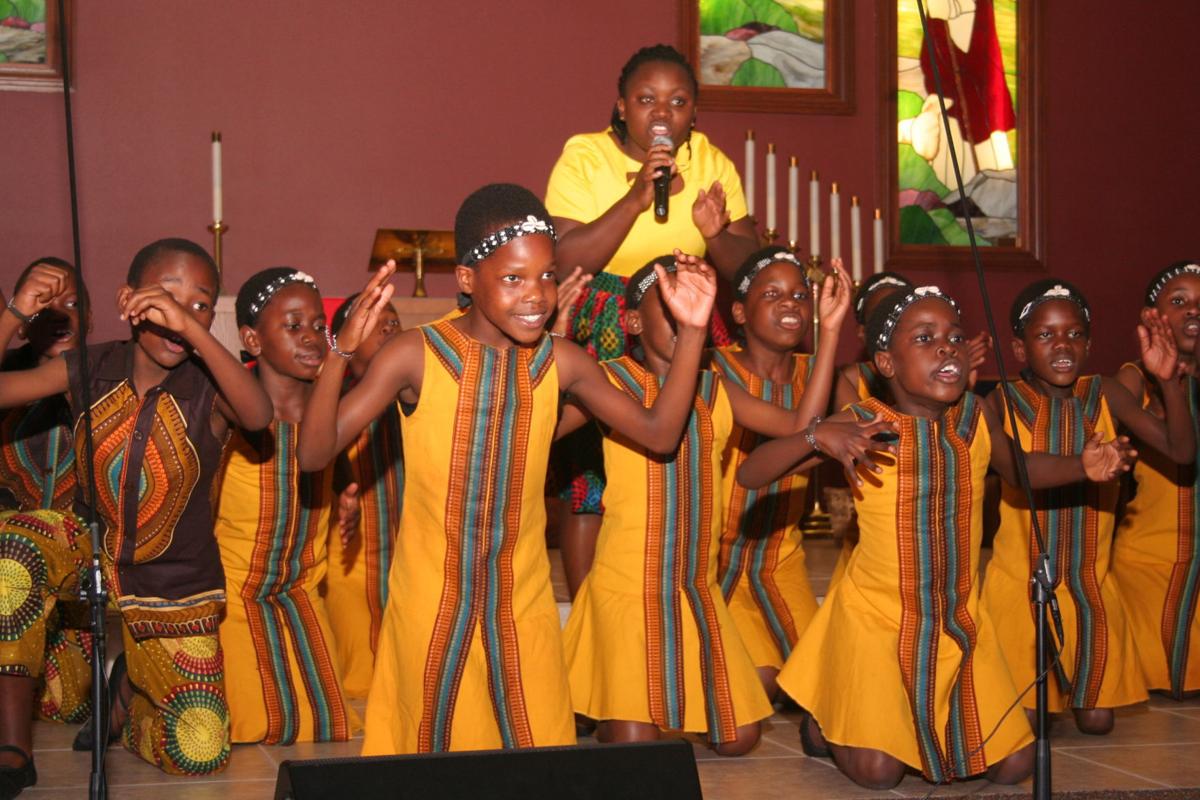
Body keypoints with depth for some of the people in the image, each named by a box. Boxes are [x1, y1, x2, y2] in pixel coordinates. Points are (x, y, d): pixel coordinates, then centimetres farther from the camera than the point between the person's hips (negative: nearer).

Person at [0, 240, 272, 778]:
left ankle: (130, 685, 26)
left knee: (200, 753, -6)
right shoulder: (92, 370, -9)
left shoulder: (207, 387, -17)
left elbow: (259, 416, -40)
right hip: (94, 556, 3)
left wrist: (190, 327, -48)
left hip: (176, 588, -2)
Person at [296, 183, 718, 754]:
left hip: (524, 606, 3)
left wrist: (691, 331, -4)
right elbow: (314, 454, -18)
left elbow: (658, 433, 6)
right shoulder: (417, 356, -14)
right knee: (437, 753, 9)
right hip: (430, 606, -3)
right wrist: (342, 349, -32)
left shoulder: (559, 363, -4)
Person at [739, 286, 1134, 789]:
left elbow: (1018, 468, 18)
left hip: (959, 620, 5)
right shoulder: (860, 425, -17)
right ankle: (824, 720, 22)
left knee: (1013, 766, 5)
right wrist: (817, 437, -39)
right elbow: (749, 475, -22)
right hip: (876, 615, -4)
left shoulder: (976, 417, -5)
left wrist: (1081, 466, -2)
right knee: (878, 772, -11)